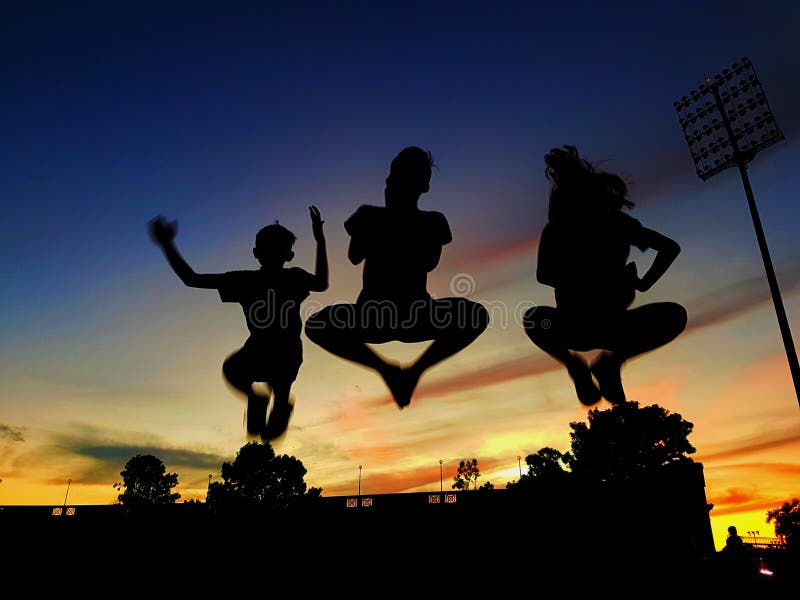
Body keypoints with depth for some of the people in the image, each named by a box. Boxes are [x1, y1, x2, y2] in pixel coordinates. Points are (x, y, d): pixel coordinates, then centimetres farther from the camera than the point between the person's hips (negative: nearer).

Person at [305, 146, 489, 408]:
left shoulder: (369, 216, -11)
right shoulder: (434, 222, -8)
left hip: (372, 320, 0)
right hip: (417, 320, 1)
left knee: (315, 326, 26)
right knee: (478, 316, 25)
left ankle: (385, 368, 12)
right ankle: (415, 370, 11)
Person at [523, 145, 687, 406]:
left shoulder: (554, 230, 3)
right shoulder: (619, 223, 3)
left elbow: (543, 276, 5)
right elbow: (670, 248, 3)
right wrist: (643, 283, 11)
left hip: (572, 332, 2)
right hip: (614, 330, -1)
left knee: (534, 318, 36)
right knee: (676, 315, 25)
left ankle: (575, 366, 11)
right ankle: (612, 362, 6)